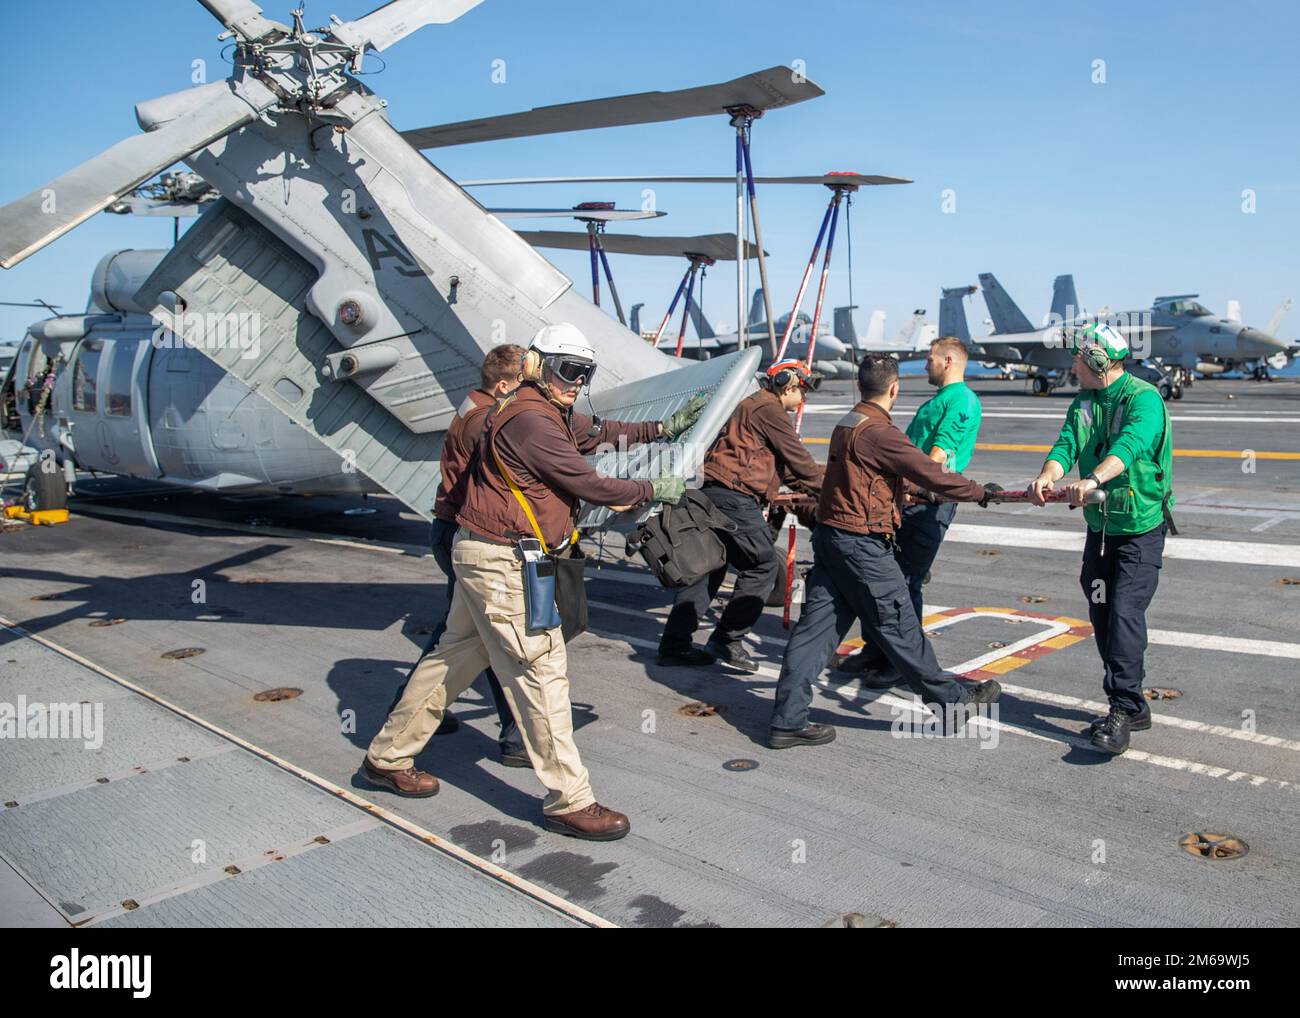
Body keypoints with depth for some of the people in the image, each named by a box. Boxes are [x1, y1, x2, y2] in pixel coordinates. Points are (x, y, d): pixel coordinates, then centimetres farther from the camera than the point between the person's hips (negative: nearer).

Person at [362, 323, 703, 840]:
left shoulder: (553, 414, 13)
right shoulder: (530, 420, -19)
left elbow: (599, 432, 24)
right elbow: (588, 485, -17)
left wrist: (664, 427, 19)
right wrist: (656, 489, -5)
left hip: (485, 554, 11)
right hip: (501, 561, -11)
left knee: (457, 655, 18)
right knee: (541, 669, -7)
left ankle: (388, 757, 31)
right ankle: (568, 801, 1)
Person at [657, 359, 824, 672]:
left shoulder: (754, 406, 27)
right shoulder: (770, 410, -5)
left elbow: (784, 464, 27)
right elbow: (798, 458, -5)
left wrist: (808, 487, 21)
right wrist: (825, 492, 5)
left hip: (715, 493, 10)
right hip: (736, 497, -10)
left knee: (709, 568, 12)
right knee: (763, 566, -2)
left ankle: (673, 646, 13)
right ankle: (726, 641, -1)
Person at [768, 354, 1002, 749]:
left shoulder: (845, 426, 12)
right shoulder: (880, 432, -16)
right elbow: (932, 476, -14)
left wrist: (908, 485, 35)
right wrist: (980, 491, -1)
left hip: (829, 537, 9)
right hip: (863, 546, -9)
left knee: (816, 625, 7)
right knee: (899, 628, 4)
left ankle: (787, 720, 9)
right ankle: (951, 701, 21)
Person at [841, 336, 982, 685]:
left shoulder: (962, 399, -7)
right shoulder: (936, 401, 24)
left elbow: (941, 451, -20)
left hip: (930, 502, -9)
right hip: (907, 499, 9)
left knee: (906, 582, -6)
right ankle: (876, 653, 21)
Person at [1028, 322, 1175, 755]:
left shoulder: (1144, 398, -14)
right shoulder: (1083, 402, 8)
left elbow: (1129, 445, -33)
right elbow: (1066, 445, -7)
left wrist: (1092, 480, -51)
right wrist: (1048, 475, -30)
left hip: (1142, 528, -7)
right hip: (1100, 527, 7)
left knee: (1125, 613, -16)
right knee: (1102, 615, 10)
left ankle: (1123, 711, -12)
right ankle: (1130, 707, 22)